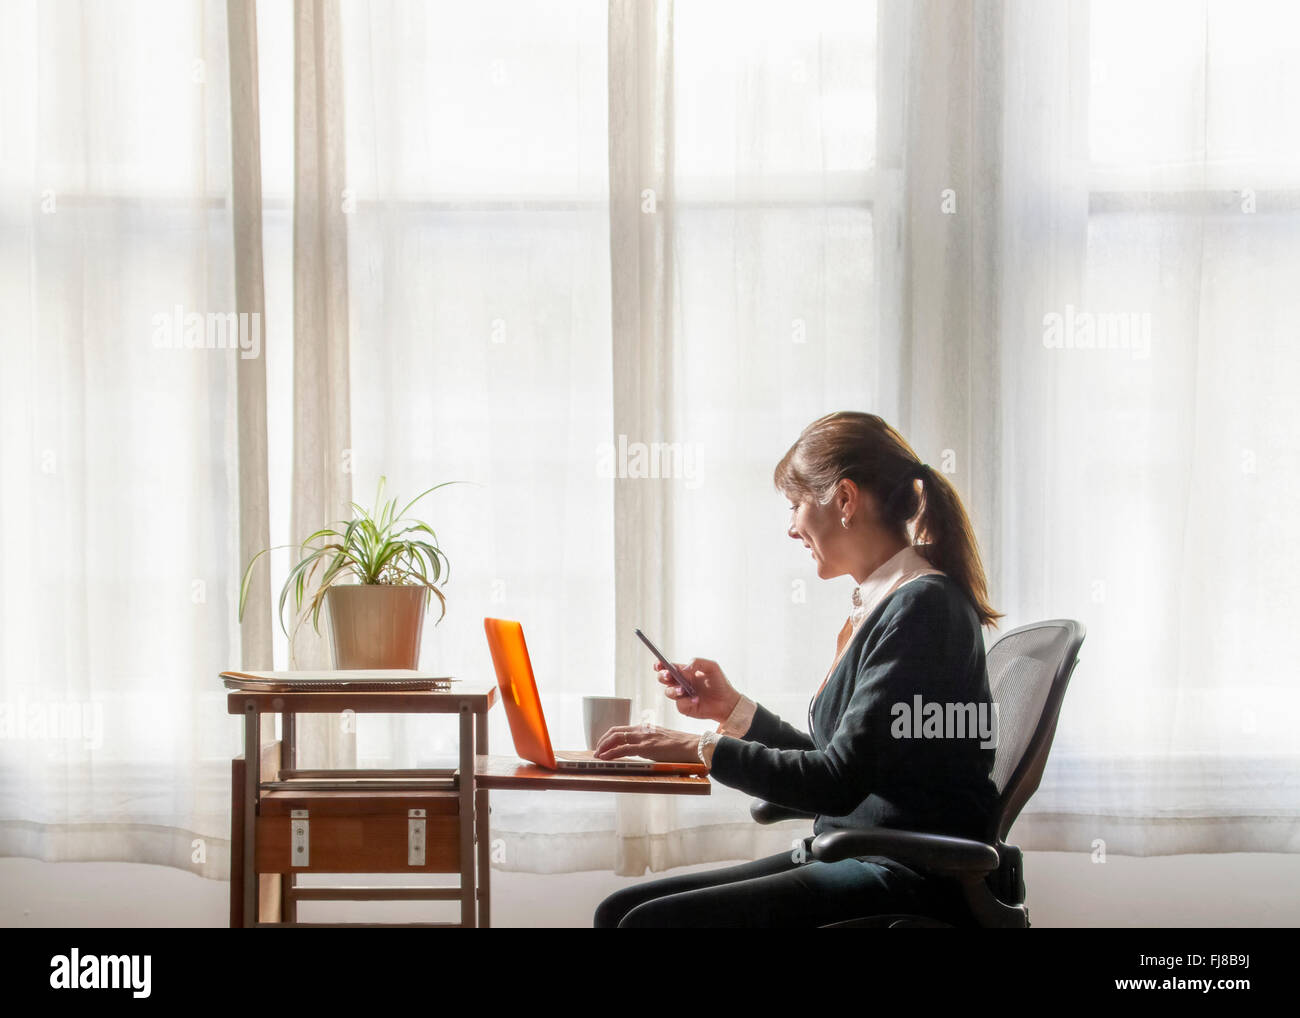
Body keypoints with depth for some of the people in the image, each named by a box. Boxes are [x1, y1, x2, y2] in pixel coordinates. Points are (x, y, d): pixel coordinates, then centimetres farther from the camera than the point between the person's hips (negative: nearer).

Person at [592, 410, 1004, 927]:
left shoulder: (923, 604, -15)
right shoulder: (875, 608, 16)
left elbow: (839, 783, -20)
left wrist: (704, 748, -10)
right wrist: (734, 709, 16)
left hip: (915, 883, -10)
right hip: (855, 862, 10)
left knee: (651, 921, -19)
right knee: (620, 909, 1)